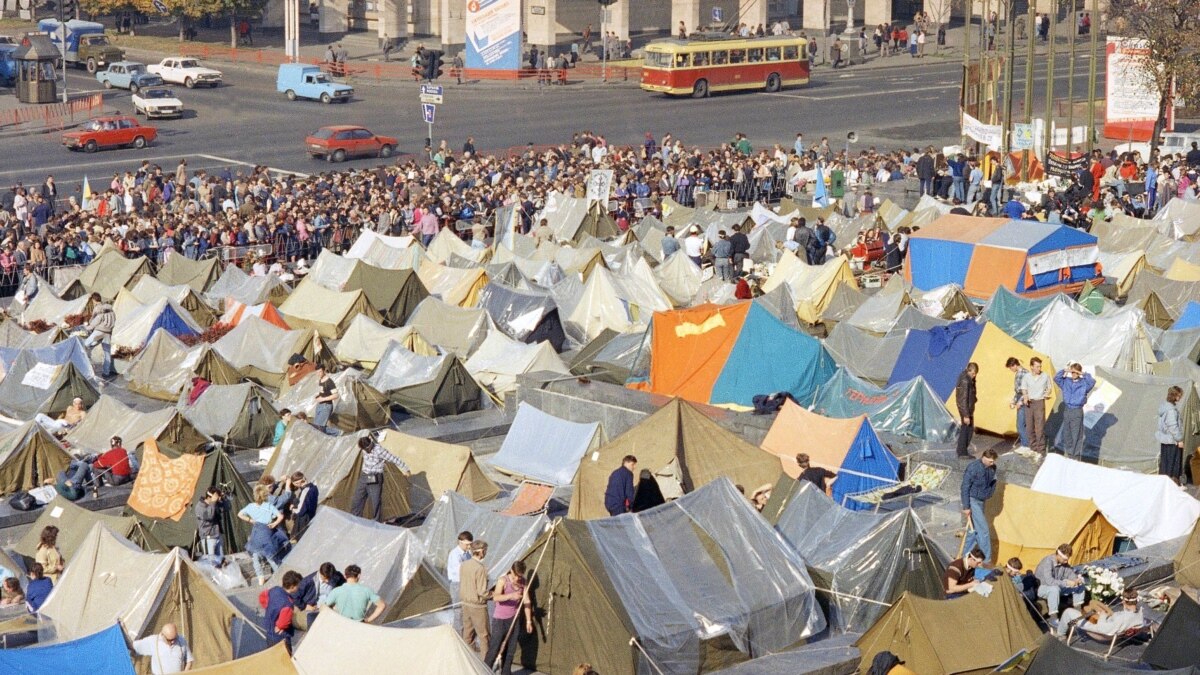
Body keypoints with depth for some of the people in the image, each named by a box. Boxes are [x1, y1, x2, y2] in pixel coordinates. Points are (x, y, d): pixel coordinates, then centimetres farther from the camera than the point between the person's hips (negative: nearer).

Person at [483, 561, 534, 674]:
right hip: (500, 619, -5)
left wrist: (529, 620, 5)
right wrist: (511, 596, -47)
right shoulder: (503, 581, -17)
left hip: (514, 619, 5)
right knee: (494, 648, -6)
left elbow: (526, 601, 5)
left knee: (511, 648, 10)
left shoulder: (523, 583, -1)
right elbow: (496, 597, -32)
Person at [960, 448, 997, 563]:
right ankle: (986, 560, -4)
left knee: (974, 529, 13)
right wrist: (966, 507, -18)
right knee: (983, 530, -9)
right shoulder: (973, 468, -23)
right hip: (973, 500, -8)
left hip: (981, 501, 8)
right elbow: (965, 487, -19)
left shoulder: (992, 468, -1)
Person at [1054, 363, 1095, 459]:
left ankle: (1076, 455, 1)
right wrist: (1064, 371, -9)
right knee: (1067, 433, 12)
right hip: (1066, 410, 4)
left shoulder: (1084, 383, -4)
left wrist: (1084, 374, -16)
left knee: (1076, 435, -3)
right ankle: (1068, 452, 25)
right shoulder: (1066, 381, 7)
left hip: (1077, 411, -4)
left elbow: (1092, 382, -20)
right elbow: (1056, 378, 0)